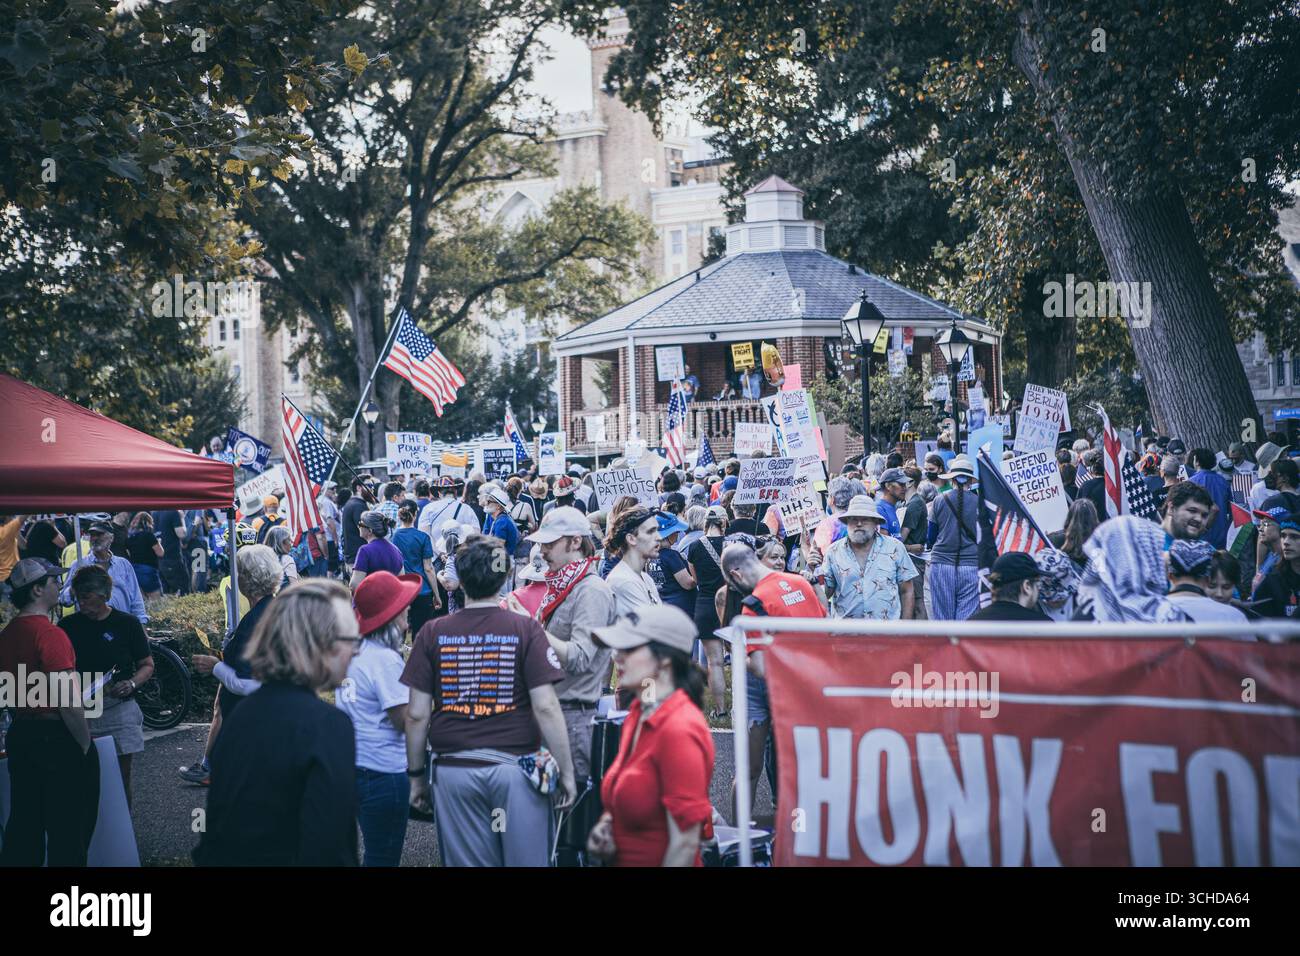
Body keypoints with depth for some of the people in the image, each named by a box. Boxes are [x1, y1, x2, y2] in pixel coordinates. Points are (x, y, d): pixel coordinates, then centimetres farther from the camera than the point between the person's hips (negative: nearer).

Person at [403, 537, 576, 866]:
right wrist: (566, 772, -3)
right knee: (526, 860, 10)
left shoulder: (432, 633, 0)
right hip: (516, 768, -2)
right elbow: (545, 707, -10)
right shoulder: (526, 630, -5)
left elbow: (417, 714, 0)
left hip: (453, 772, 2)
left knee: (466, 860, 10)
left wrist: (416, 775, 11)